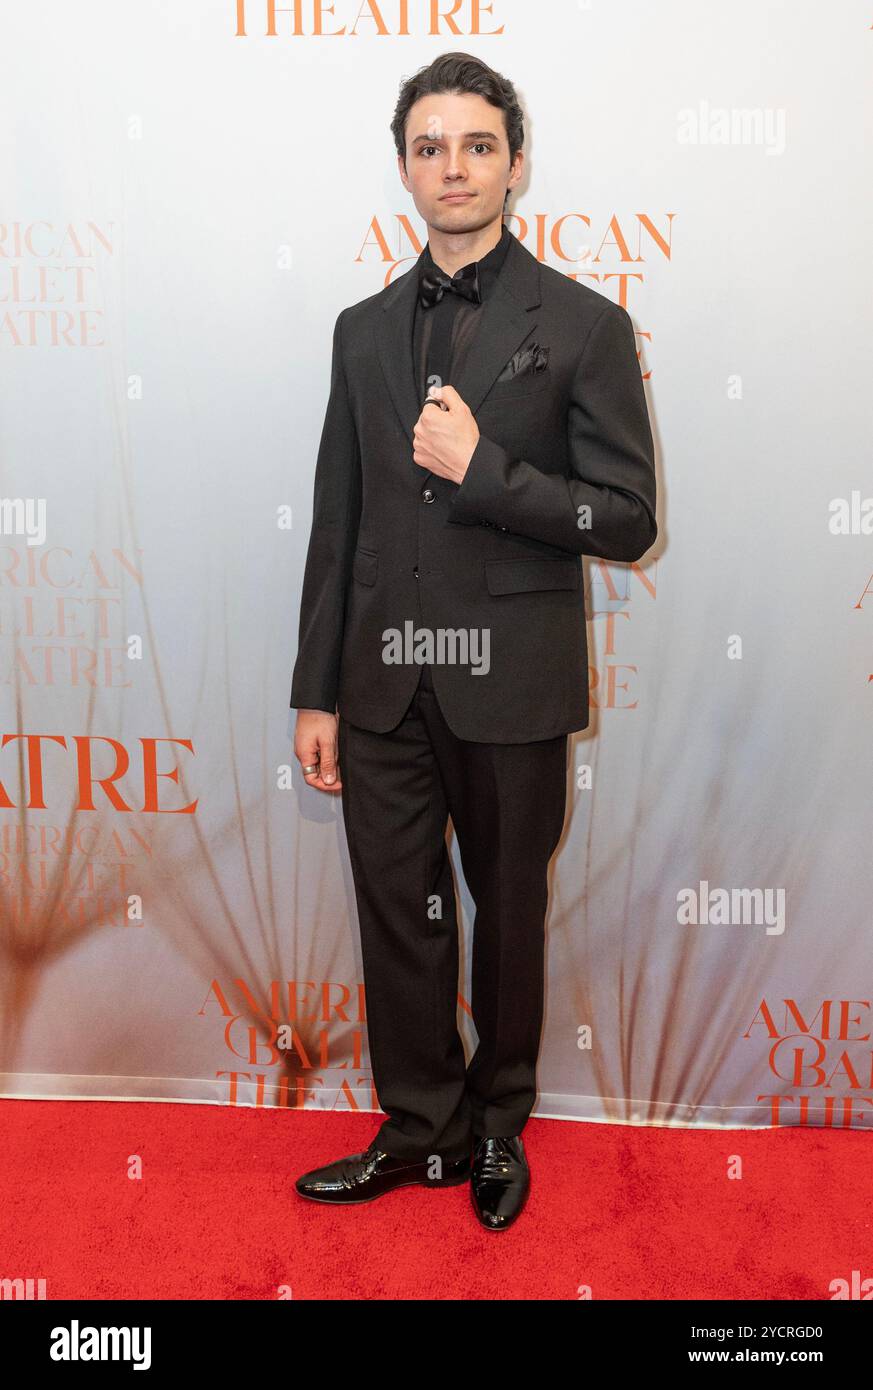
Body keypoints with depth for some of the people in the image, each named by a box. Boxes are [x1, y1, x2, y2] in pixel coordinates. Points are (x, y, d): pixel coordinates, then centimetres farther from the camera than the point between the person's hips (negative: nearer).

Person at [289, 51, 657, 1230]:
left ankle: (499, 1128, 34)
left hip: (510, 686, -3)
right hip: (384, 686, 4)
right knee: (398, 919, 11)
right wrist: (315, 692, 7)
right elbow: (337, 524, 9)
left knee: (509, 916, 13)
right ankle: (421, 1133, 31)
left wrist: (483, 468, -17)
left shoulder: (584, 325, -2)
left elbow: (629, 521, -6)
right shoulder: (365, 329, 10)